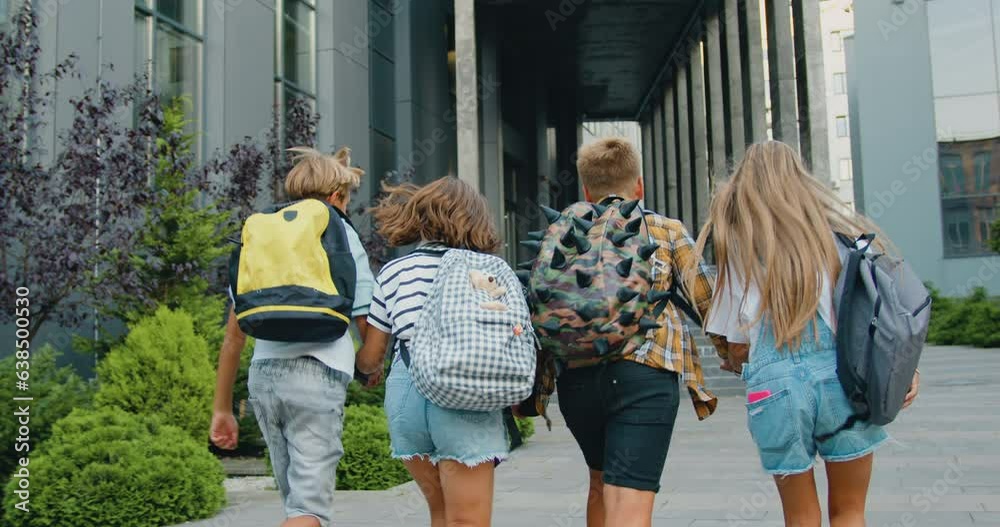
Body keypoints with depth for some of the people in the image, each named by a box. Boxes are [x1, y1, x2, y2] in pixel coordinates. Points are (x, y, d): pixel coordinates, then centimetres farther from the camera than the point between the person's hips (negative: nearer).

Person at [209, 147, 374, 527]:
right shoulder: (342, 235, 5)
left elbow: (233, 335, 16)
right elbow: (367, 324, 1)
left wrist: (222, 408, 21)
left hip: (263, 373, 6)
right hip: (317, 373, -5)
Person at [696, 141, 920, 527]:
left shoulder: (736, 243, 6)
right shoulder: (832, 224, 9)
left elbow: (738, 346, 5)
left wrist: (737, 364, 26)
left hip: (776, 384, -1)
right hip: (844, 374, 1)